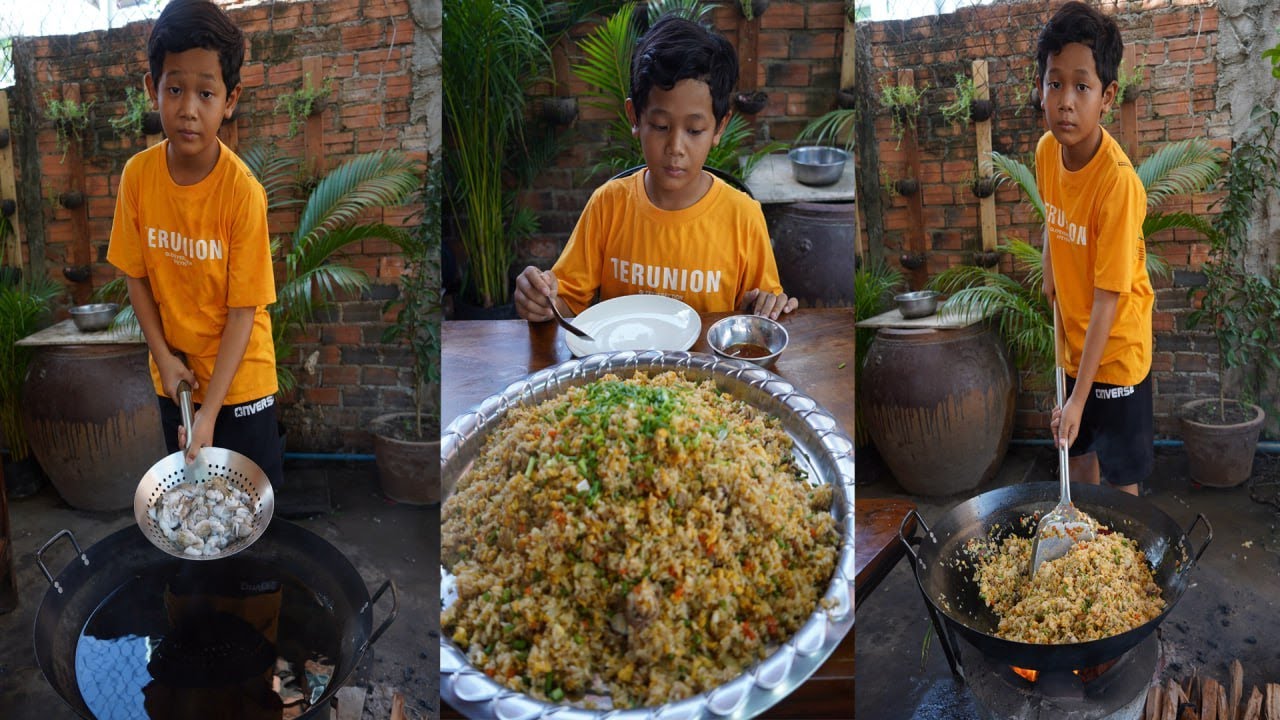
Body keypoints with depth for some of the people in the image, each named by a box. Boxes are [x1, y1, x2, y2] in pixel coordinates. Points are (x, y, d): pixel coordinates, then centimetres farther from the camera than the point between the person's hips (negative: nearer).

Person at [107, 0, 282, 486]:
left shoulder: (243, 192, -23)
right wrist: (163, 357, -8)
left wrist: (211, 410, -21)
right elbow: (136, 276, 0)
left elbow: (243, 309, -19)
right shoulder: (138, 175, -12)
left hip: (239, 377, -3)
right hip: (175, 372, 4)